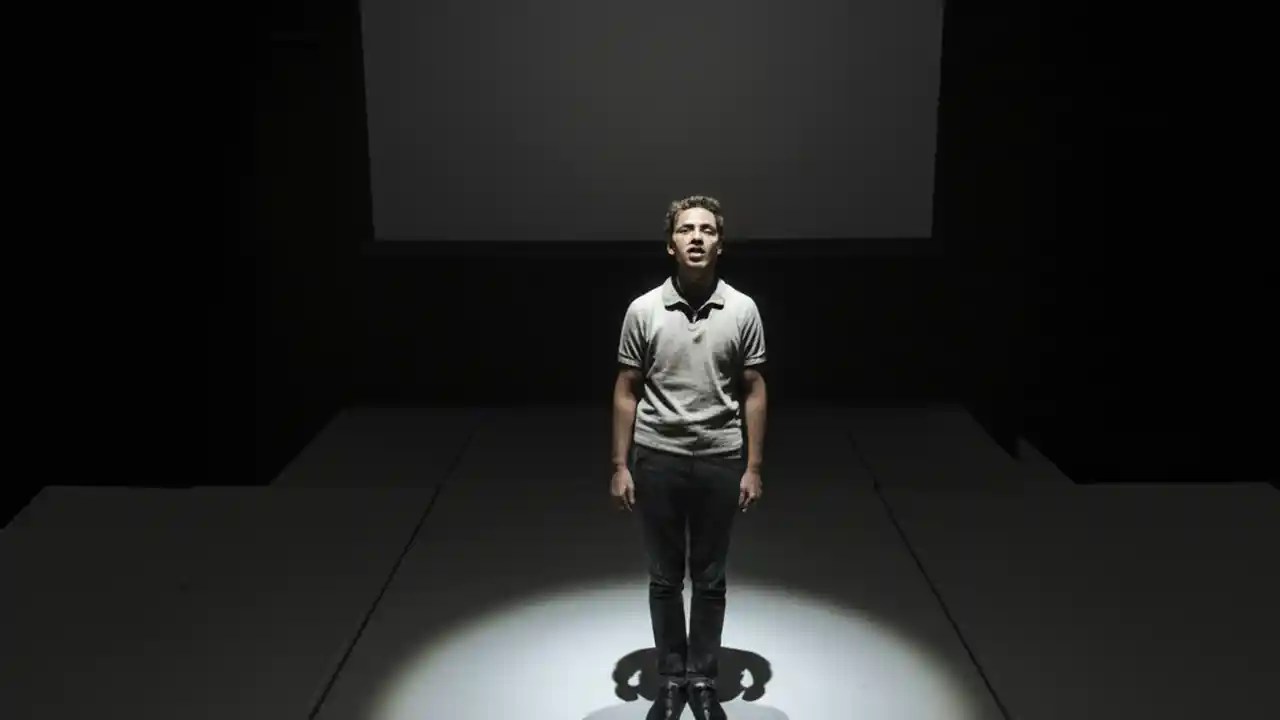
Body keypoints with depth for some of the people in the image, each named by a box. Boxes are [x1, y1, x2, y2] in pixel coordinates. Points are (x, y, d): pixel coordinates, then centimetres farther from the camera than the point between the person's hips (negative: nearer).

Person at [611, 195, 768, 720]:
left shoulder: (742, 310, -5)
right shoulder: (643, 310, -5)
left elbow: (753, 393, 0)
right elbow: (626, 393, 0)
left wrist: (753, 468, -2)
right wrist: (620, 466, -3)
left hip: (720, 461, 0)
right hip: (657, 460, 0)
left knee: (709, 579, 12)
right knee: (664, 578, 12)